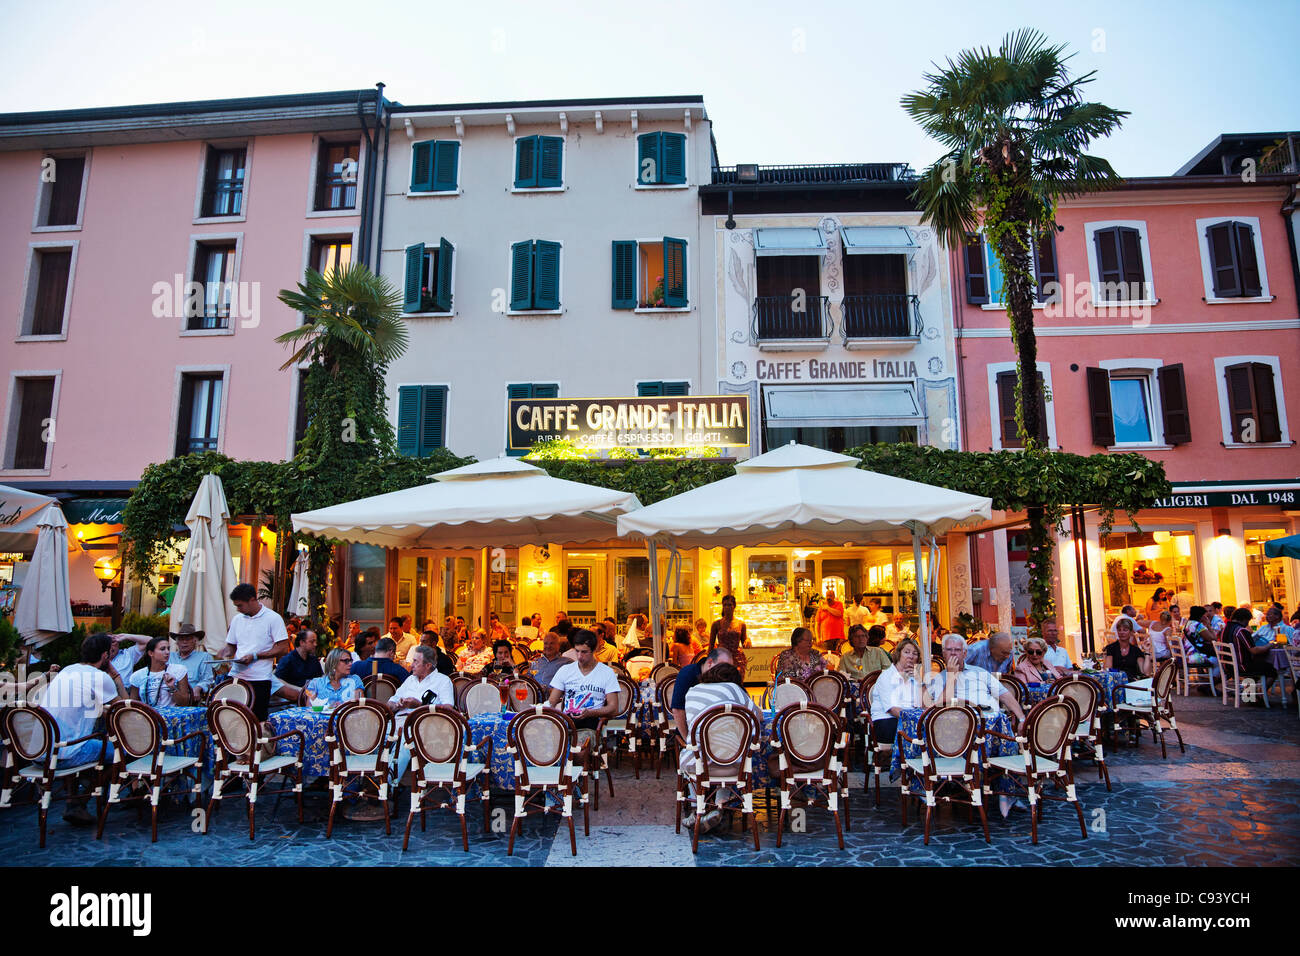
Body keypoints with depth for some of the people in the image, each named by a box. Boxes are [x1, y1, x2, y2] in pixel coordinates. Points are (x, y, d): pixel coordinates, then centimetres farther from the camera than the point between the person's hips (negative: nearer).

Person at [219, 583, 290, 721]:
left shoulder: (273, 618, -6)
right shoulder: (237, 619, 13)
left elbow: (282, 648, -9)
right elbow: (231, 645, 23)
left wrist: (255, 656, -15)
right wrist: (226, 653, 0)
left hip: (259, 679, -5)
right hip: (236, 676, 5)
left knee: (258, 720, -1)